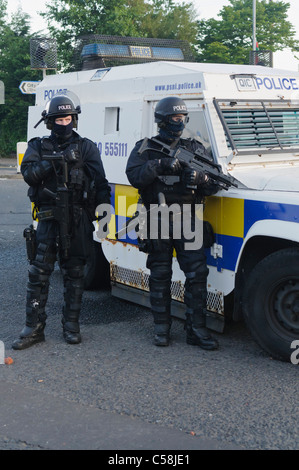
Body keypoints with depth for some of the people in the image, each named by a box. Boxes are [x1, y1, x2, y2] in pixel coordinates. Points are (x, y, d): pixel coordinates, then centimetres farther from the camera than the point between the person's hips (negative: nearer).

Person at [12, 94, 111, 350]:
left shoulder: (86, 147, 7)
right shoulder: (38, 146, 10)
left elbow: (101, 183, 4)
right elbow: (29, 173, -9)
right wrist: (57, 160, -19)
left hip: (78, 219, 0)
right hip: (49, 217, 1)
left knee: (75, 273, 6)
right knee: (39, 273, 0)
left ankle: (71, 325, 17)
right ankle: (34, 328, 7)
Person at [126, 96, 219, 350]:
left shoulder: (195, 148, 11)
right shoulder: (145, 148, 6)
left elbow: (214, 184, 5)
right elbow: (134, 175, -12)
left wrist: (201, 178, -18)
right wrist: (162, 164, -22)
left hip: (187, 221, 1)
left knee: (197, 274, -4)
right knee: (160, 276, 6)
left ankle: (197, 329, 3)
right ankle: (161, 328, 17)